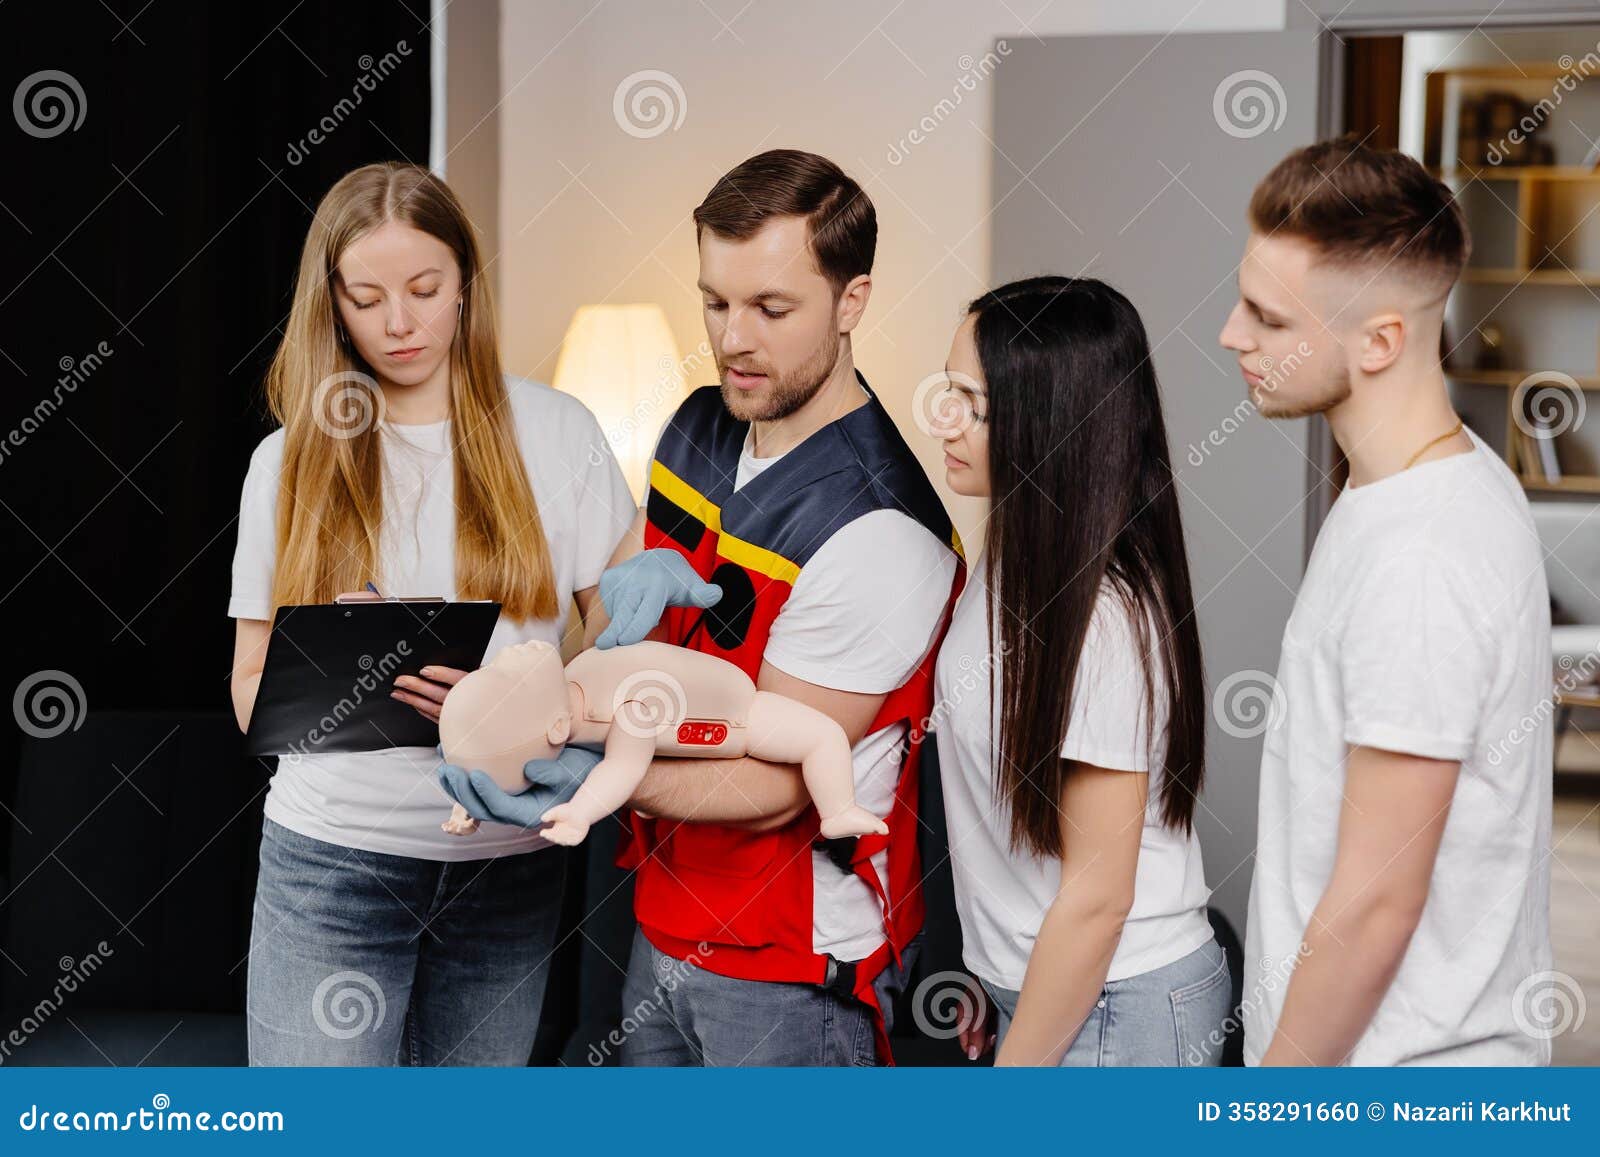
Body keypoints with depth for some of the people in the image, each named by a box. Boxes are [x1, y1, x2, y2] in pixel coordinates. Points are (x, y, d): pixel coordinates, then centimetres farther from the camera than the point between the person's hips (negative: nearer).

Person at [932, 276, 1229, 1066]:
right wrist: (995, 977, 13)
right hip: (1040, 985, 8)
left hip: (1114, 1007, -8)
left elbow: (1096, 895, -21)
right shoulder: (1014, 565, 2)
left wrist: (1013, 1072, -14)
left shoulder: (1100, 621, -25)